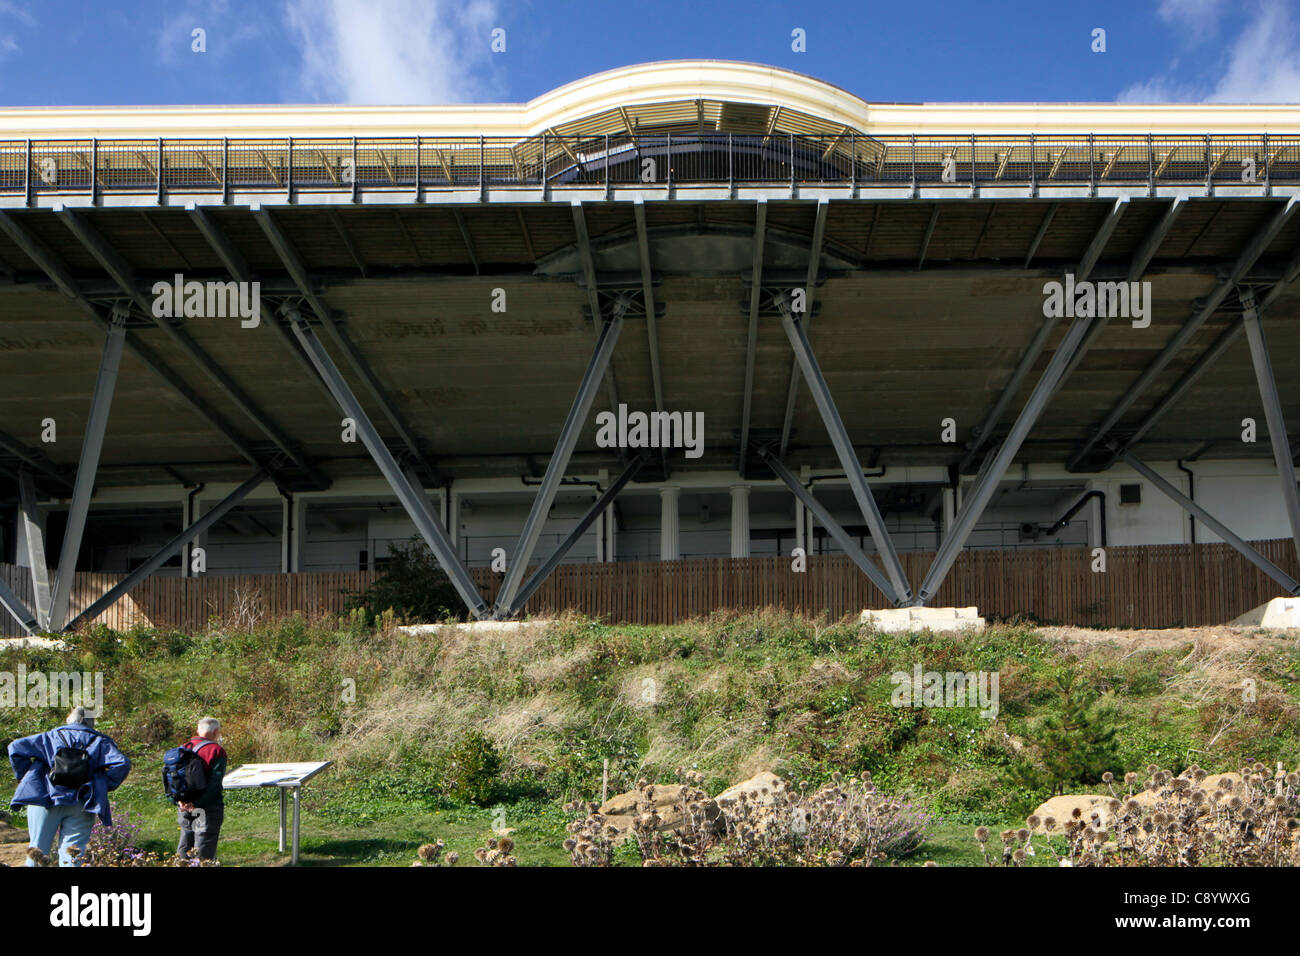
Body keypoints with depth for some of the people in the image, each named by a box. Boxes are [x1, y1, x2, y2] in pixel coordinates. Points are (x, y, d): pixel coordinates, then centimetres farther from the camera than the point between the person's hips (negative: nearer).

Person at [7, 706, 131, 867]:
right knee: (71, 853, 1)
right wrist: (104, 787, 3)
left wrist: (24, 777, 12)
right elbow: (122, 763, -7)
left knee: (38, 849, 12)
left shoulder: (51, 736, 11)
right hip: (81, 804, -1)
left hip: (45, 801, 1)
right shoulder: (99, 741, 7)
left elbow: (15, 747, 5)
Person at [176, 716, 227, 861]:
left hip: (185, 808, 6)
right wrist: (196, 803, -19)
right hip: (207, 809, -6)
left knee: (183, 850, 17)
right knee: (204, 854, -2)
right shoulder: (217, 750, -9)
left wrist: (180, 800, -8)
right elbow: (215, 782, -19)